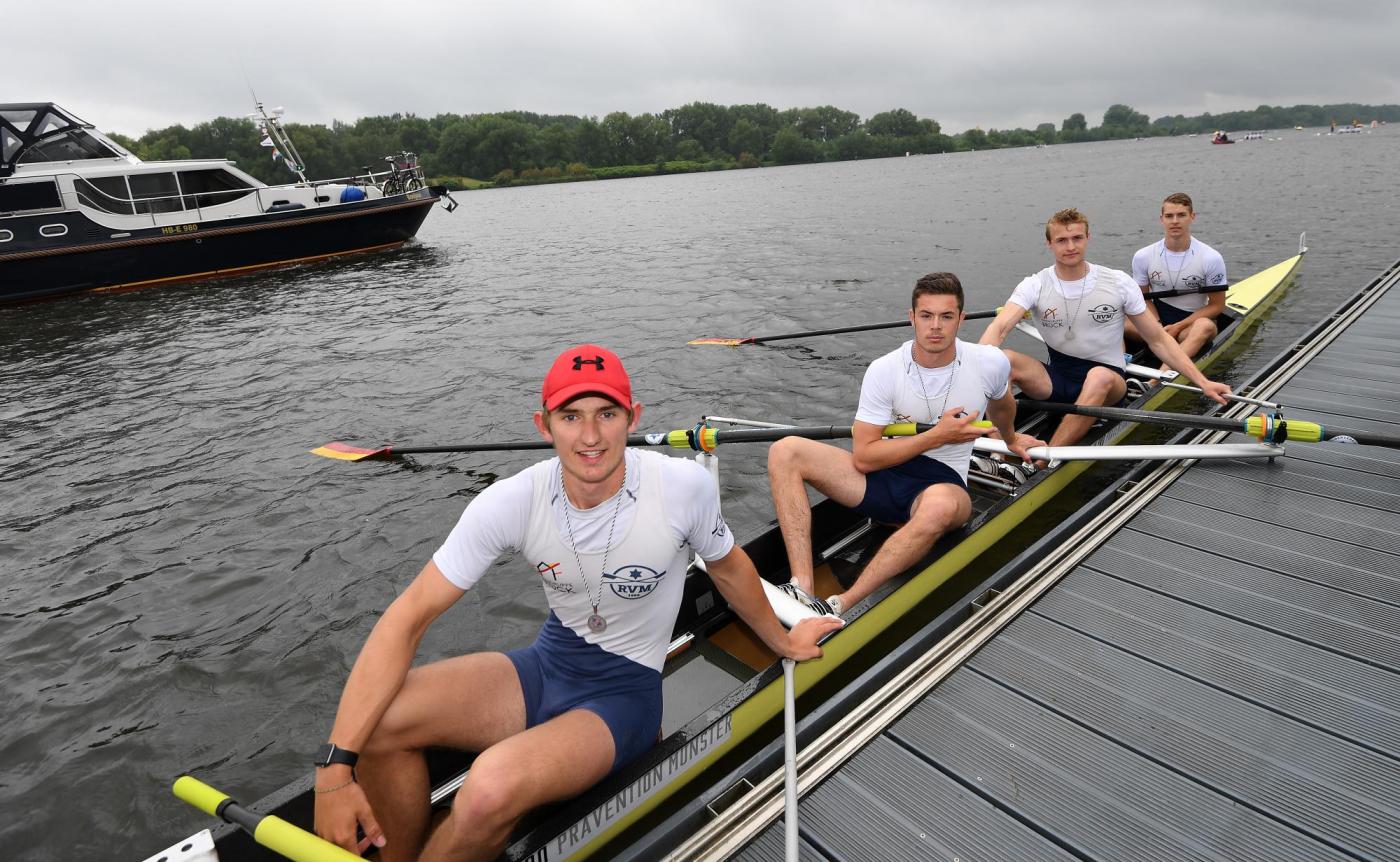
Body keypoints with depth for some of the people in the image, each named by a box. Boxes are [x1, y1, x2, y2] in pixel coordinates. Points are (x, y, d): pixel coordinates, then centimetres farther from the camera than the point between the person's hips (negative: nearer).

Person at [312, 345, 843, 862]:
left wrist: (783, 642, 16)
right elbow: (409, 617, -16)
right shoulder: (511, 503, -16)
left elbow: (727, 567, 1)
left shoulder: (685, 486, -20)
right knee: (376, 720, -18)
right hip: (546, 666, 3)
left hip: (624, 692, -3)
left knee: (491, 790, -31)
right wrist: (335, 766, -23)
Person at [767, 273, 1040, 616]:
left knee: (940, 505, -43)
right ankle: (802, 589, -34)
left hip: (943, 481, -1)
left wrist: (1011, 439, 41)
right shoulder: (884, 371, -9)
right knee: (785, 452, -21)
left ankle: (837, 609, -38)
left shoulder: (991, 364, -5)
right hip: (883, 475, 2)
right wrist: (937, 436, -17)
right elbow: (863, 458, -14)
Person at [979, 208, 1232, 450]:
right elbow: (999, 329, -22)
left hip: (1107, 380, -1)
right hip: (1056, 379, 1)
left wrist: (1202, 382, -2)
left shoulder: (1119, 283, -2)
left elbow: (1158, 339, 5)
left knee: (1099, 377, -38)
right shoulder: (1035, 286, -4)